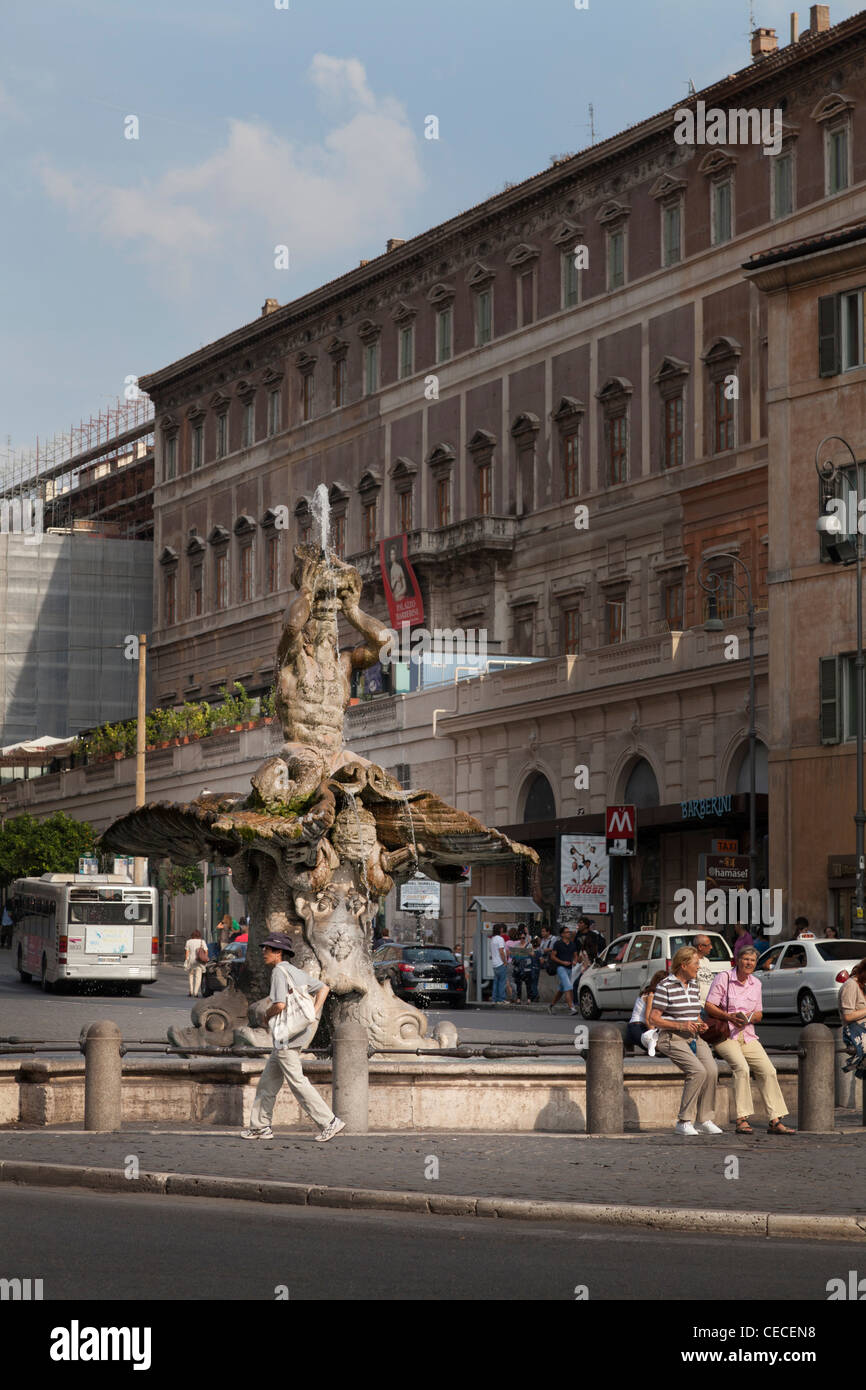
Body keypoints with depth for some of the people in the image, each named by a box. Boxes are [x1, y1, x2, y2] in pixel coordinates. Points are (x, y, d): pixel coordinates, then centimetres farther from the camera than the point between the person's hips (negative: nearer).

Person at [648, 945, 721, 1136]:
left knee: (712, 1070, -19)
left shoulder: (694, 985, 15)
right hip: (671, 1038, -7)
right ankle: (684, 1121, -19)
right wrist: (680, 1026, -19)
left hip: (694, 1038, 7)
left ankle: (704, 1120, -11)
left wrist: (700, 1025, 4)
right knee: (698, 1071, -27)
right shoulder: (665, 986, -8)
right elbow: (653, 1019, -10)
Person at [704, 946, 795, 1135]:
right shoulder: (724, 977, -4)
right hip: (725, 1034, -6)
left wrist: (749, 1017, -8)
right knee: (741, 1067, -29)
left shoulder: (756, 983, 13)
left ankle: (775, 1121, -8)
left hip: (748, 1036, 6)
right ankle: (742, 1119, -28)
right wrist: (729, 1017, -22)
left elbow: (759, 1015, 16)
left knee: (768, 1071, -10)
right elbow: (709, 1006, -7)